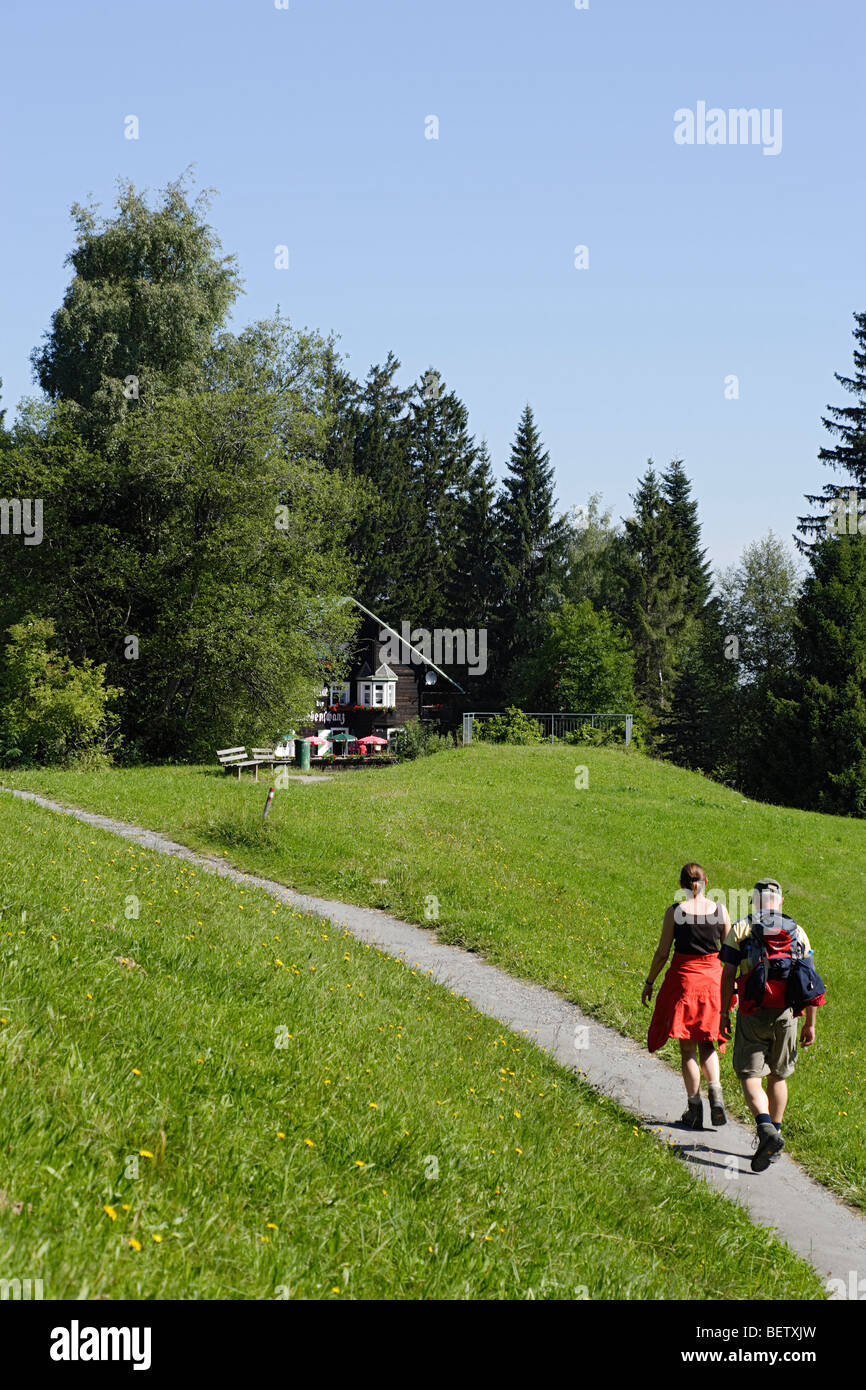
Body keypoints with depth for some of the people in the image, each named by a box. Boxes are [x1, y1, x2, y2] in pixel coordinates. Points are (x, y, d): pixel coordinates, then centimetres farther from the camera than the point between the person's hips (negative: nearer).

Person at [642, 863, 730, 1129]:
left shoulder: (675, 911, -8)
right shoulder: (720, 910, -2)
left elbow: (662, 953, -4)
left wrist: (649, 982, 7)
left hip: (683, 978, -2)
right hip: (712, 979, 2)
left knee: (687, 1047, 7)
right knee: (706, 1043, 18)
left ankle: (694, 1107, 6)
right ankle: (715, 1093, -4)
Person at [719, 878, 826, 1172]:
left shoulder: (740, 930, 1)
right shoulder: (797, 932, 9)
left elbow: (728, 975, -4)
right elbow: (810, 981, 8)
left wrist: (724, 1012, 2)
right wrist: (810, 1025, 12)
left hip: (753, 1015, -3)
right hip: (786, 1015, 3)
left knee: (750, 1077, -4)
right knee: (778, 1076, 18)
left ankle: (766, 1129, -26)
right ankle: (774, 1135, 23)